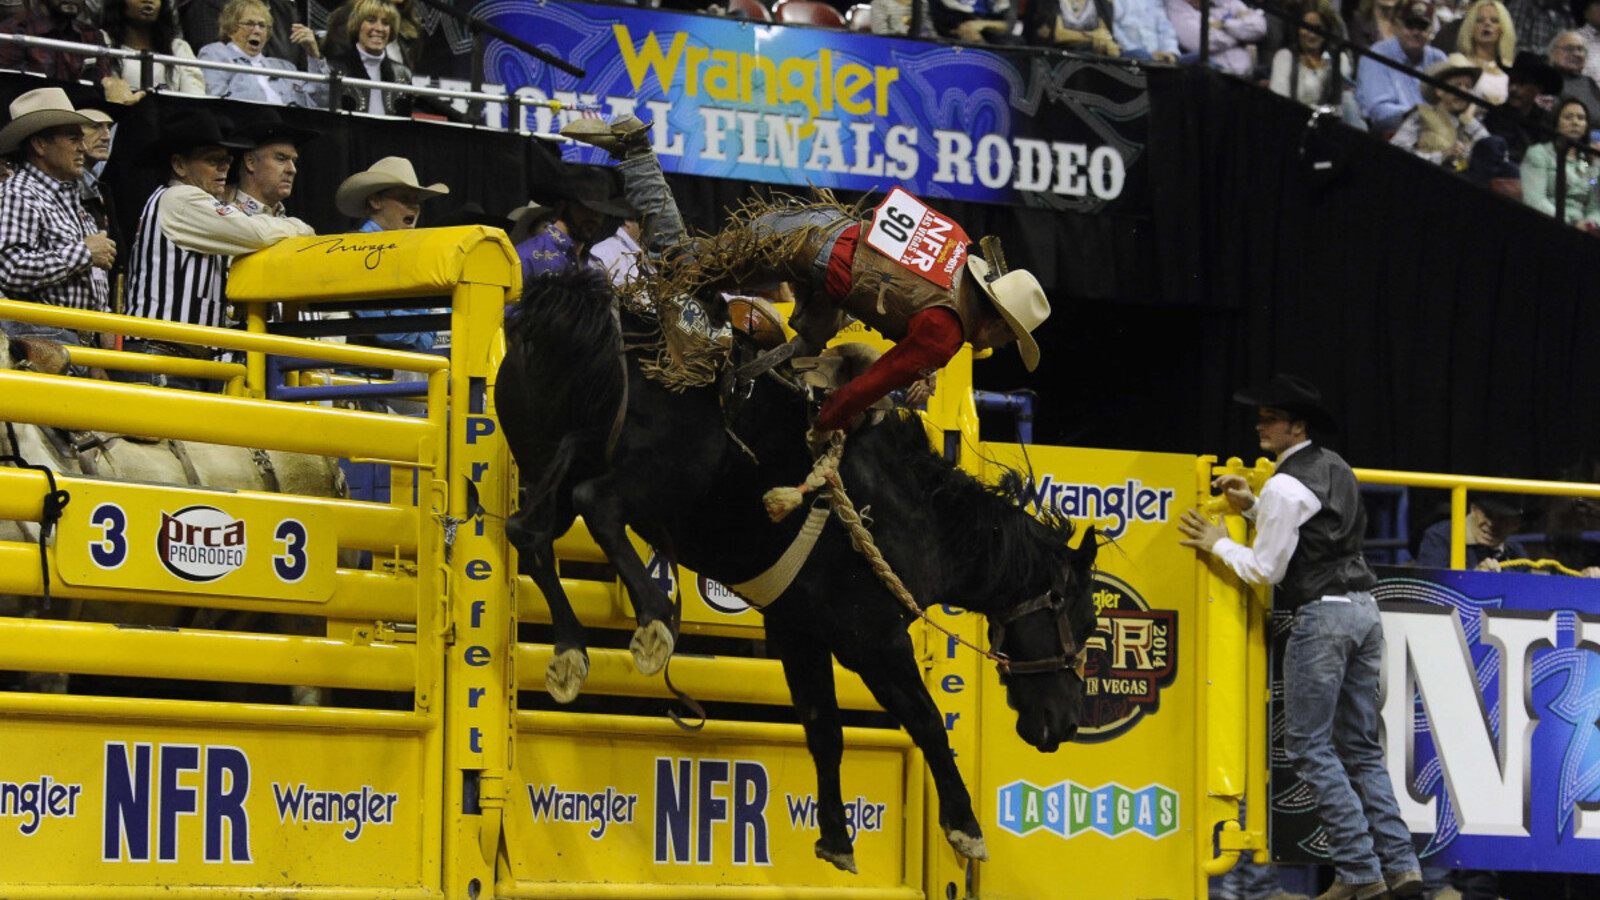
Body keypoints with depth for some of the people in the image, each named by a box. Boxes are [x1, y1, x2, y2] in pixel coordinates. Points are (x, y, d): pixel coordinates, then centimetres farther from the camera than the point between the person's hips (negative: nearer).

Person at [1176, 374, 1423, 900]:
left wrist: (1218, 545, 5)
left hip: (1321, 615, -9)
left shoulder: (1286, 486, -12)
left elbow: (1265, 570, -9)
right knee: (1361, 746, 11)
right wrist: (1251, 508, 21)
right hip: (1362, 606, 9)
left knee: (1310, 745, -4)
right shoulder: (1336, 468, 15)